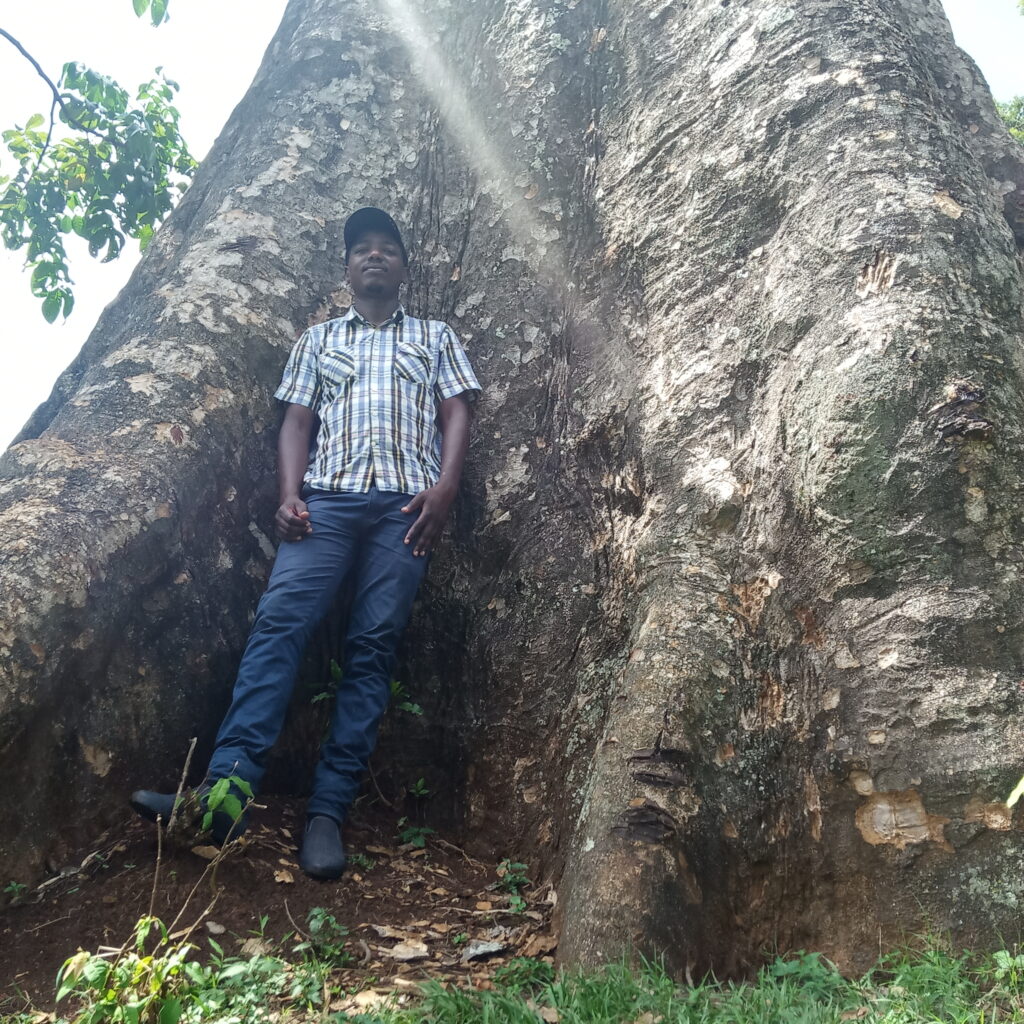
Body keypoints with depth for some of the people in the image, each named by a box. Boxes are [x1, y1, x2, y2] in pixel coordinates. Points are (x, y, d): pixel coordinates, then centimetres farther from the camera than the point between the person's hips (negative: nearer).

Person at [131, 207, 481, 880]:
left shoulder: (435, 336, 23)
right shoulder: (318, 339, 26)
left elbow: (456, 415, 11)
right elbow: (297, 422, 15)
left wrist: (445, 486, -8)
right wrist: (289, 496, -3)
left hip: (407, 501, -1)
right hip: (327, 496, 1)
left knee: (375, 643, -11)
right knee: (280, 619, -20)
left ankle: (329, 810, -14)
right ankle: (227, 787, -29)